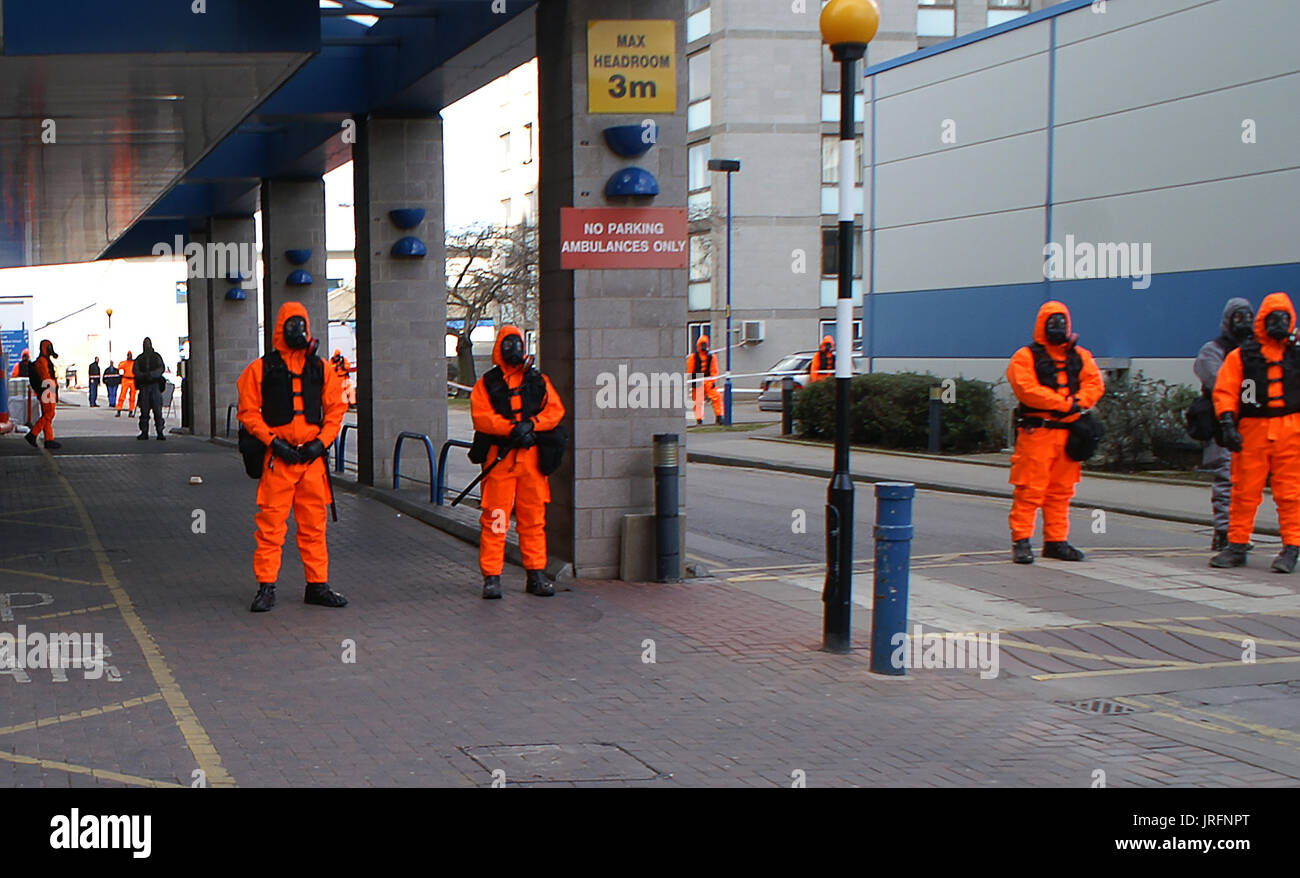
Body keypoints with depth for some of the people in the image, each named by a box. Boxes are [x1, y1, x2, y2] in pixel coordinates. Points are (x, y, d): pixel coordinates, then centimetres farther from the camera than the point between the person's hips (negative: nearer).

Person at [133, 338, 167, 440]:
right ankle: (144, 432, 4)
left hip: (155, 385, -2)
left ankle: (160, 432, -6)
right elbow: (135, 370, 2)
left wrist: (152, 374, -19)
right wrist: (143, 375, -16)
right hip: (144, 386, 2)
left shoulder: (157, 356, 9)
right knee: (144, 410, 0)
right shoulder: (139, 358, 13)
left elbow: (161, 368, -3)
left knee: (157, 409, -7)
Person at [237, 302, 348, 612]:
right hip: (277, 457, -3)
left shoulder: (321, 368, 10)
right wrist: (274, 442, -9)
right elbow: (248, 412, 1)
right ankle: (266, 587, 4)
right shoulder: (261, 369, 2)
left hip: (312, 457, 3)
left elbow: (336, 408, 12)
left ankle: (317, 585, 15)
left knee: (314, 523, 8)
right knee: (271, 523, -3)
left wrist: (321, 442, -1)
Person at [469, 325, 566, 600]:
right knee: (494, 518, -5)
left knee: (534, 517, 6)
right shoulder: (486, 384, 7)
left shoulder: (539, 381, 15)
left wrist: (530, 424, -13)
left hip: (532, 457, 2)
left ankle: (536, 575, 14)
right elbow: (481, 416, -6)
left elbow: (555, 410, 4)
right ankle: (491, 577, 0)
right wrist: (512, 428, -18)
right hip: (499, 457, -2)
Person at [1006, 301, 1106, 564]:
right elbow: (1027, 389, -13)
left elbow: (1095, 383, 8)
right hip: (1036, 431, -5)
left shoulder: (1080, 356, 17)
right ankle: (1021, 541, -2)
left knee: (1062, 491, 9)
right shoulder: (1025, 357, 0)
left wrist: (1079, 402, -13)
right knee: (1029, 489, -7)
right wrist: (1066, 403, -15)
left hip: (1069, 431, 5)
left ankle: (1056, 541, 17)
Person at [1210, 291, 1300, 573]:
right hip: (1252, 431, 0)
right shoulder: (1242, 355, 6)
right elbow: (1225, 391, 2)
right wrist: (1228, 424, -8)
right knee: (1244, 491, 3)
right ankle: (1237, 546, 12)